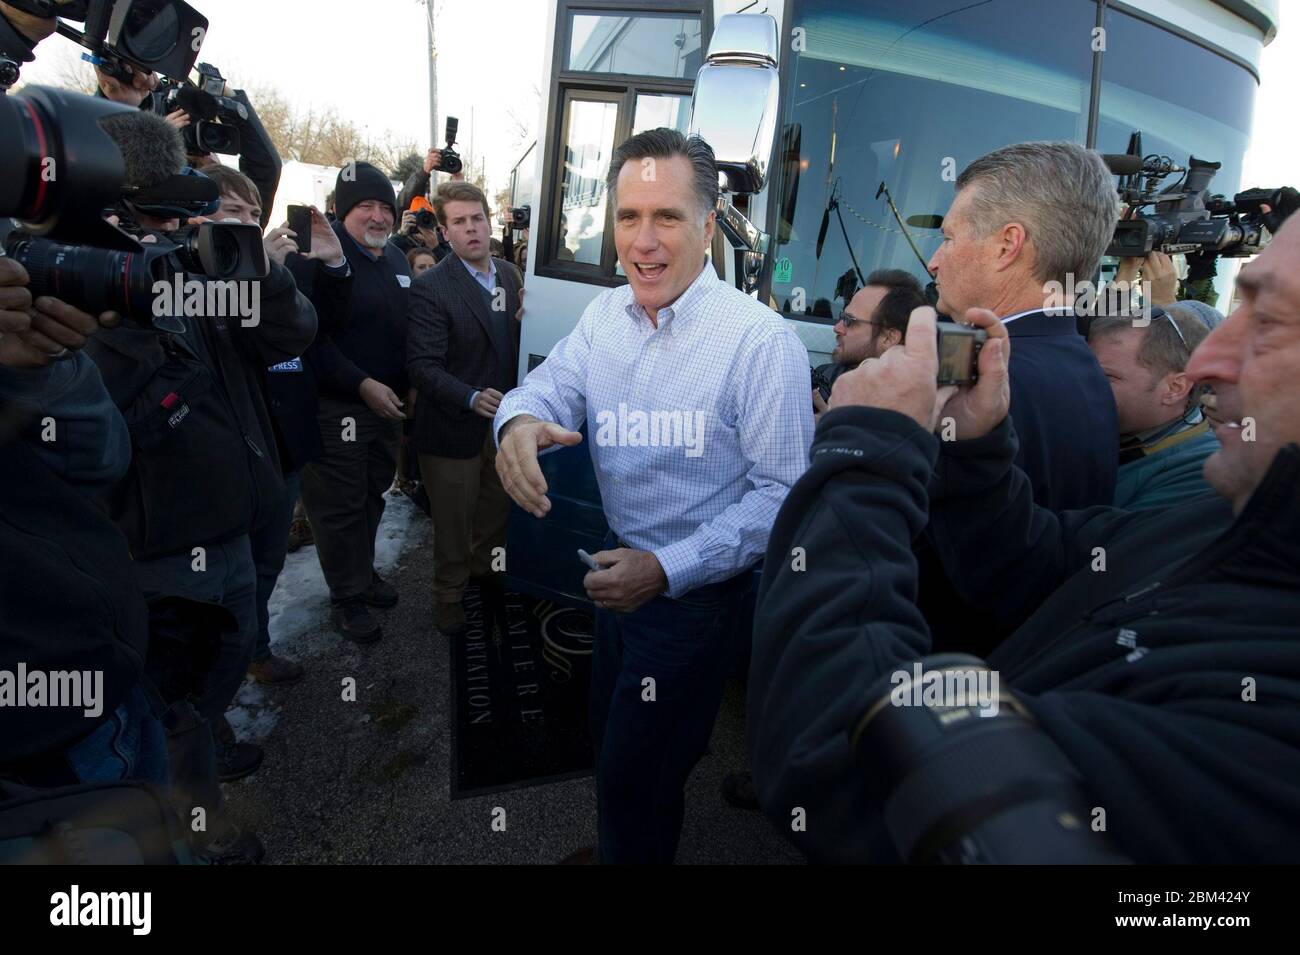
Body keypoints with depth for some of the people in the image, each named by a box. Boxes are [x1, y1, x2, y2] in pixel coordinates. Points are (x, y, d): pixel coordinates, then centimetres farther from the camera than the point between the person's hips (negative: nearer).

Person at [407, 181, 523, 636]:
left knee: (498, 510, 23)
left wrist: (527, 315, -8)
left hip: (502, 419, 6)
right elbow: (423, 365, -22)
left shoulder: (509, 275, 4)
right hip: (454, 427, -6)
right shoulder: (430, 288, -16)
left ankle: (482, 567, 49)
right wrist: (472, 398, -36)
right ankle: (449, 597, 33)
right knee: (454, 524, 10)